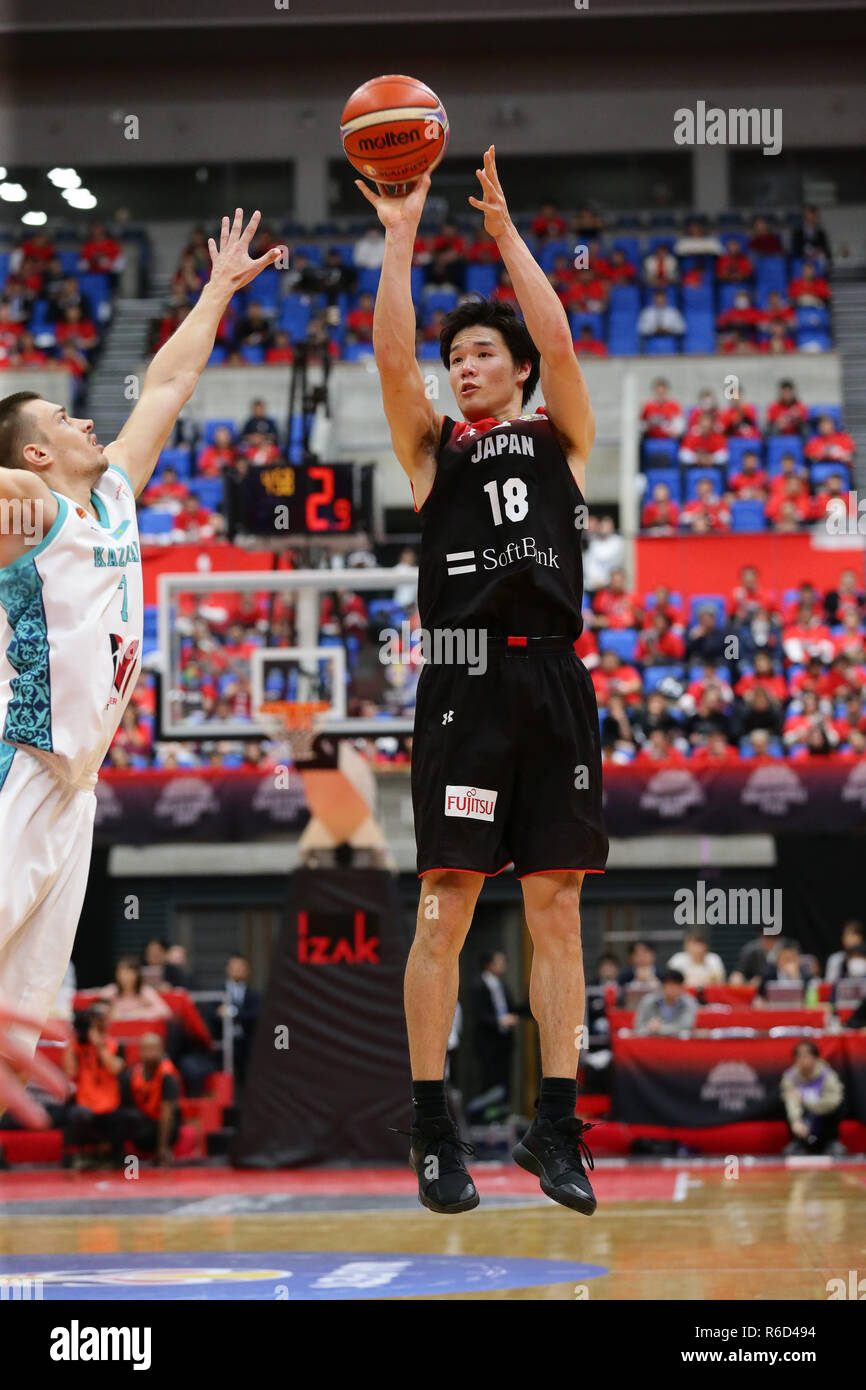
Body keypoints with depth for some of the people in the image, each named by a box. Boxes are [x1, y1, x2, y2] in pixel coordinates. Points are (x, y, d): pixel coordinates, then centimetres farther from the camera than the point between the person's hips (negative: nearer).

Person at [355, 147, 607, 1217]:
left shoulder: (558, 439, 15)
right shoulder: (433, 449, 14)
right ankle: (432, 1130, 1)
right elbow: (391, 355, -1)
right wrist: (401, 237, -4)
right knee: (446, 908, -5)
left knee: (556, 909, 2)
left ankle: (556, 1127, 6)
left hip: (553, 680, 1)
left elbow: (557, 341, -1)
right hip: (463, 684, -1)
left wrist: (504, 232, -2)